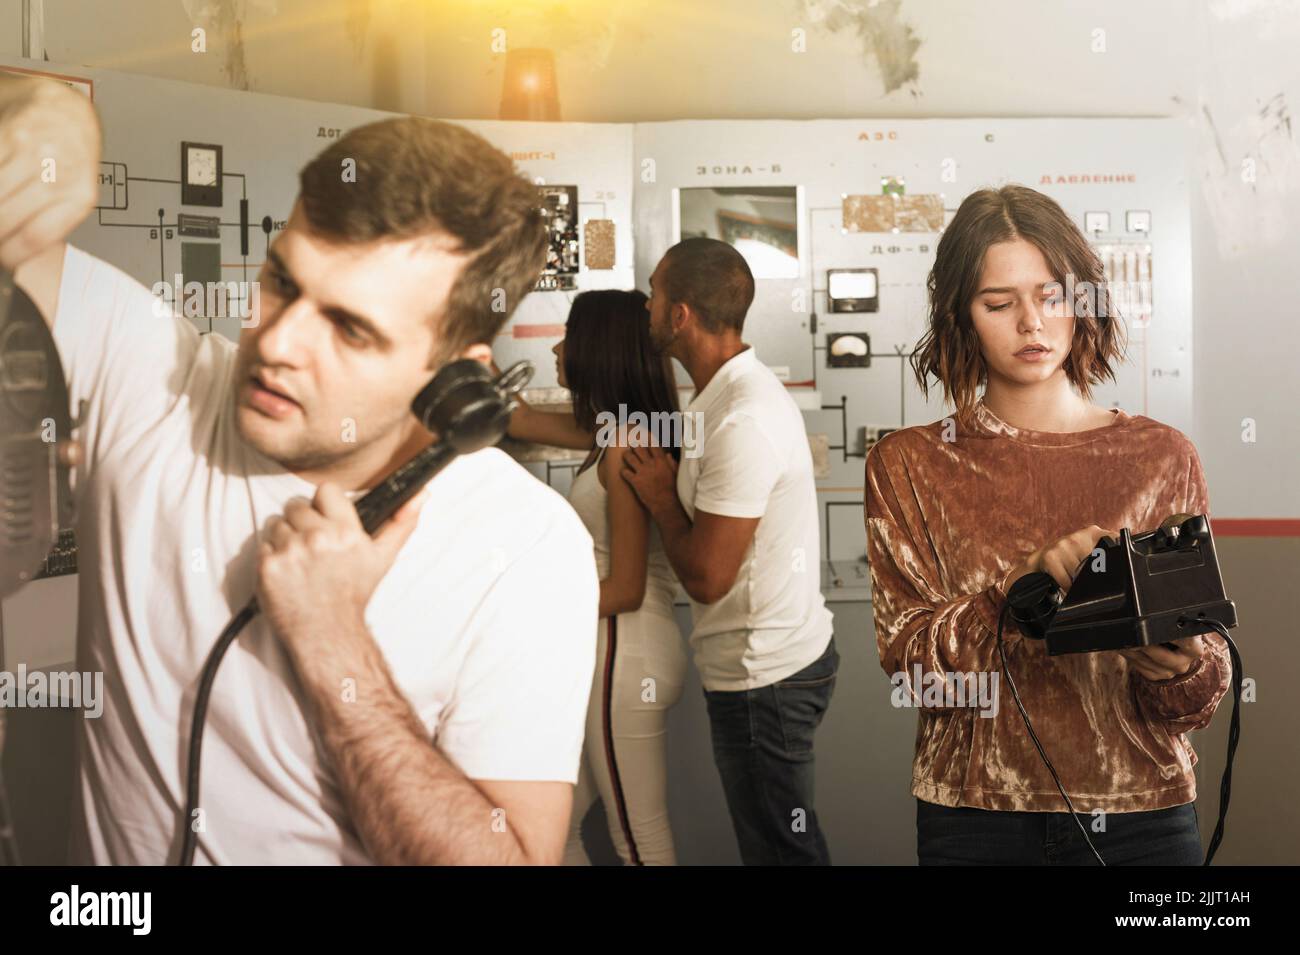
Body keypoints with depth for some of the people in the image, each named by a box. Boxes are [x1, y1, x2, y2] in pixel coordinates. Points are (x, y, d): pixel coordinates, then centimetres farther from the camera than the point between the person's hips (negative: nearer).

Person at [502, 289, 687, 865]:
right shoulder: (609, 431, 8)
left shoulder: (625, 442, -18)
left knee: (639, 840, 4)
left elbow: (625, 589, -19)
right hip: (607, 652, 10)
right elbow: (518, 419, 21)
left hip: (625, 657, -10)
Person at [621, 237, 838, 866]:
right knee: (783, 840, 21)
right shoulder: (739, 390, 7)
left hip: (763, 677, -10)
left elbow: (705, 576, -24)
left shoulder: (742, 422, -25)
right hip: (780, 655, 10)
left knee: (780, 848, 5)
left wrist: (659, 497, -9)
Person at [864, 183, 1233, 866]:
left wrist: (1182, 669, -21)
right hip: (974, 815, 0)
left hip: (1140, 815, 1)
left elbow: (1207, 668, 1)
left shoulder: (1162, 457, 2)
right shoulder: (908, 466, 1)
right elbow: (909, 656, -8)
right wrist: (1025, 584, -24)